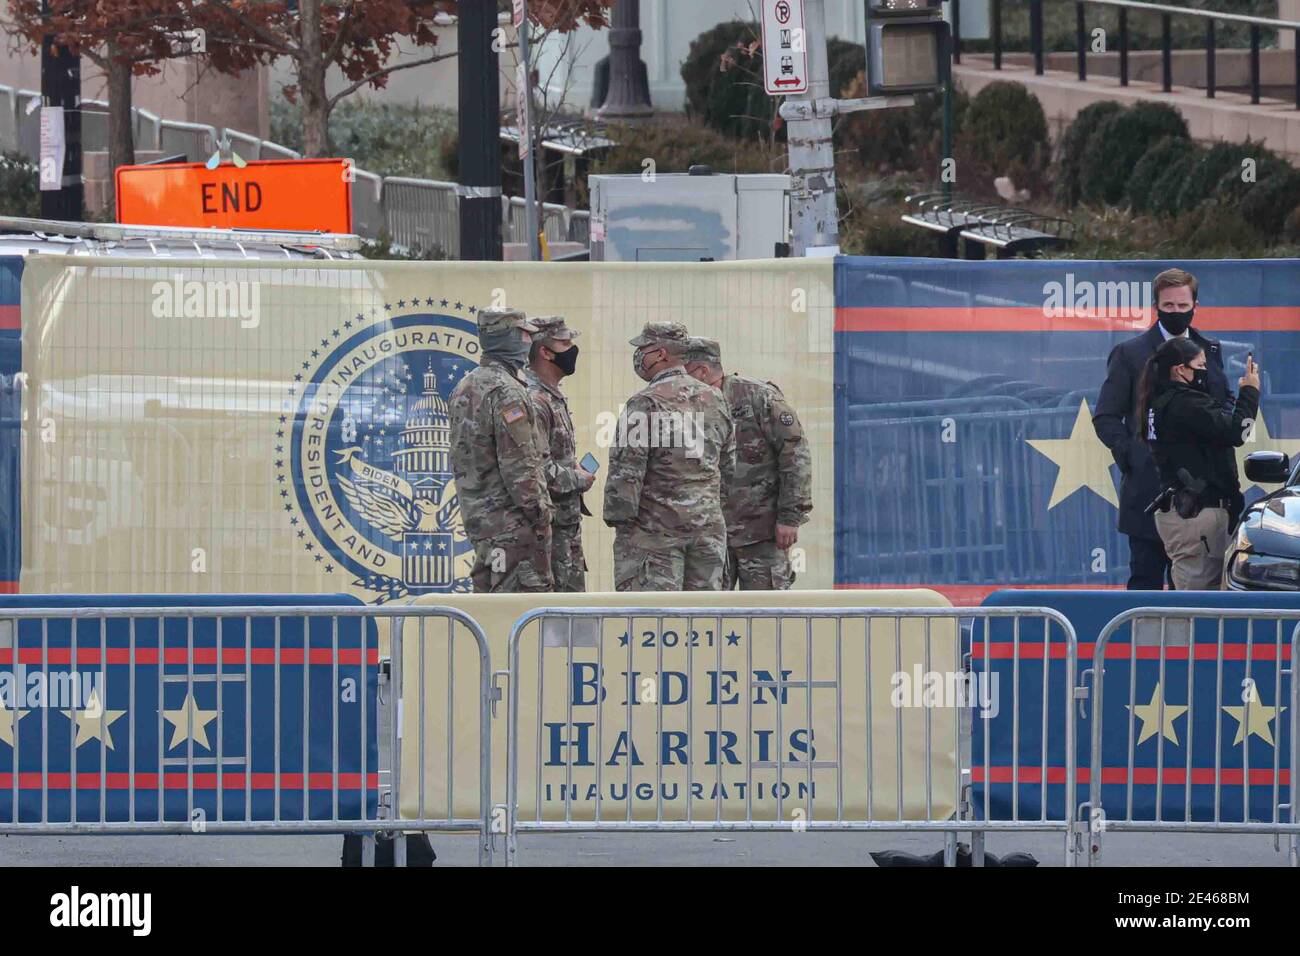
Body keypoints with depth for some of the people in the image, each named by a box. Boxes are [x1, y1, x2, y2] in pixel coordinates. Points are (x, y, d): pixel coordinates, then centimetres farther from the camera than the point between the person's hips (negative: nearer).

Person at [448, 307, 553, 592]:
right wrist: (539, 515, -14)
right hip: (511, 522, -10)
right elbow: (518, 465, -19)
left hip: (476, 516, 10)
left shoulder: (463, 389, 14)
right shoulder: (506, 391, -16)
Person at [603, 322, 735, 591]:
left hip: (656, 526, -6)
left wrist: (618, 518, -10)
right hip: (708, 526, 6)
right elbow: (729, 465, 17)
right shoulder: (714, 399, 10)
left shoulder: (645, 403, -11)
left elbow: (627, 470, -15)